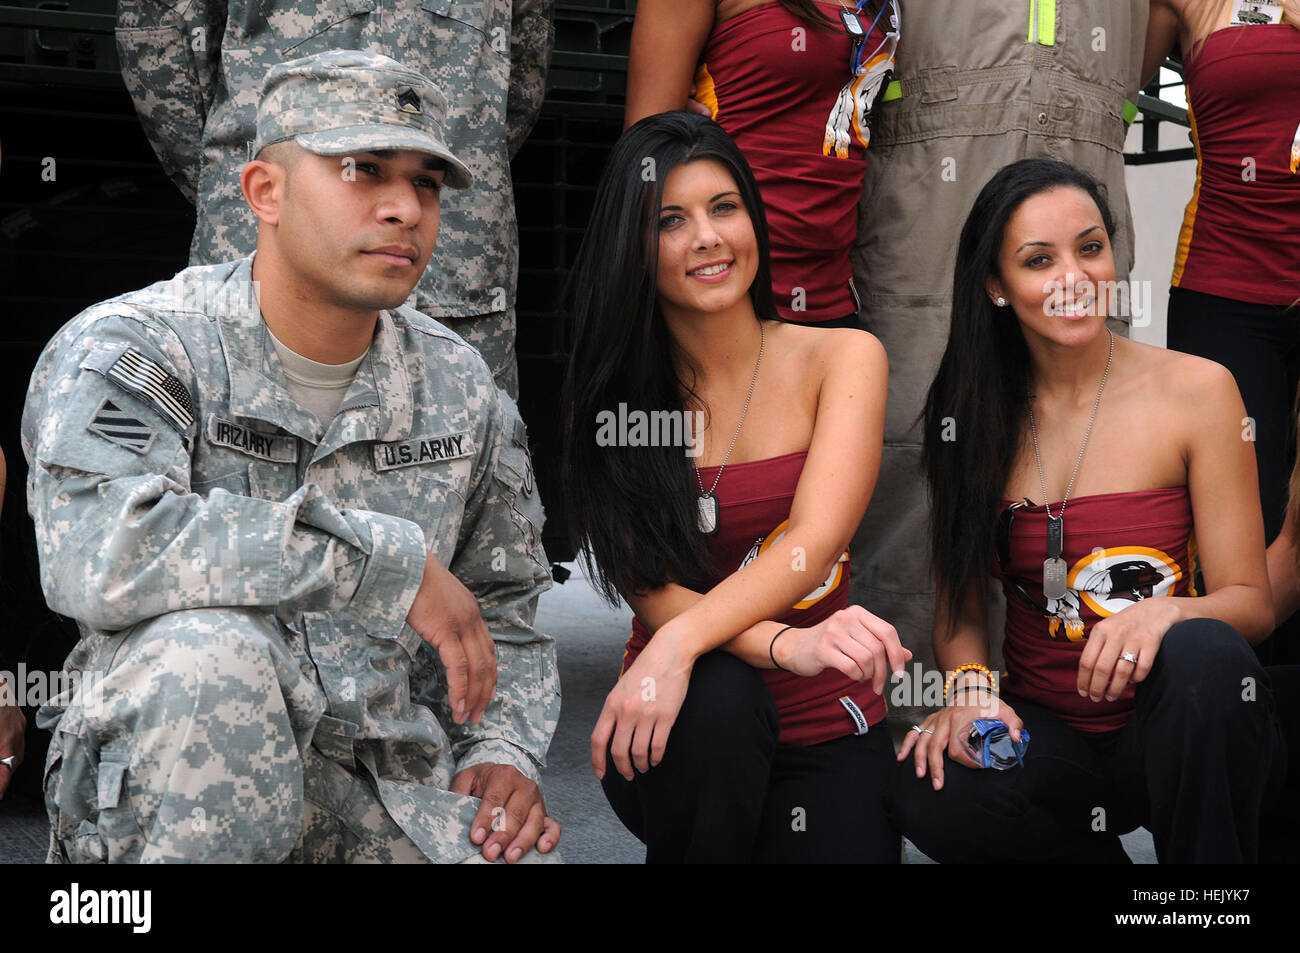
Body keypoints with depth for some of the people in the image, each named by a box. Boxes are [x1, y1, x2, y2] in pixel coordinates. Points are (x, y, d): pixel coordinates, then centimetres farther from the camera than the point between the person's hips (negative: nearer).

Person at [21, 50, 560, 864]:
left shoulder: (461, 390, 10)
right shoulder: (128, 351, -7)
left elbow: (504, 615, 19)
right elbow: (96, 552, -28)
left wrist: (504, 754, -2)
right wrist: (392, 562, -24)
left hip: (388, 786, 4)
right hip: (155, 789, -3)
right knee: (207, 647, -33)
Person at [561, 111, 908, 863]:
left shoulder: (843, 357, 0)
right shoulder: (611, 396, 1)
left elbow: (814, 541, -15)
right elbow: (650, 590, -10)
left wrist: (678, 642, -33)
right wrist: (784, 644, -30)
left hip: (825, 736, 0)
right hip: (680, 743, 0)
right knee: (716, 695, -33)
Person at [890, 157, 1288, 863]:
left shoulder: (1197, 390, -4)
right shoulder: (974, 414, 4)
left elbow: (1250, 601, -5)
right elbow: (959, 599, 8)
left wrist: (1165, 614, -28)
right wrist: (971, 688, -14)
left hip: (1174, 731, -1)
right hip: (1041, 733, 1)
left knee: (1203, 654, -36)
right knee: (927, 798, -30)